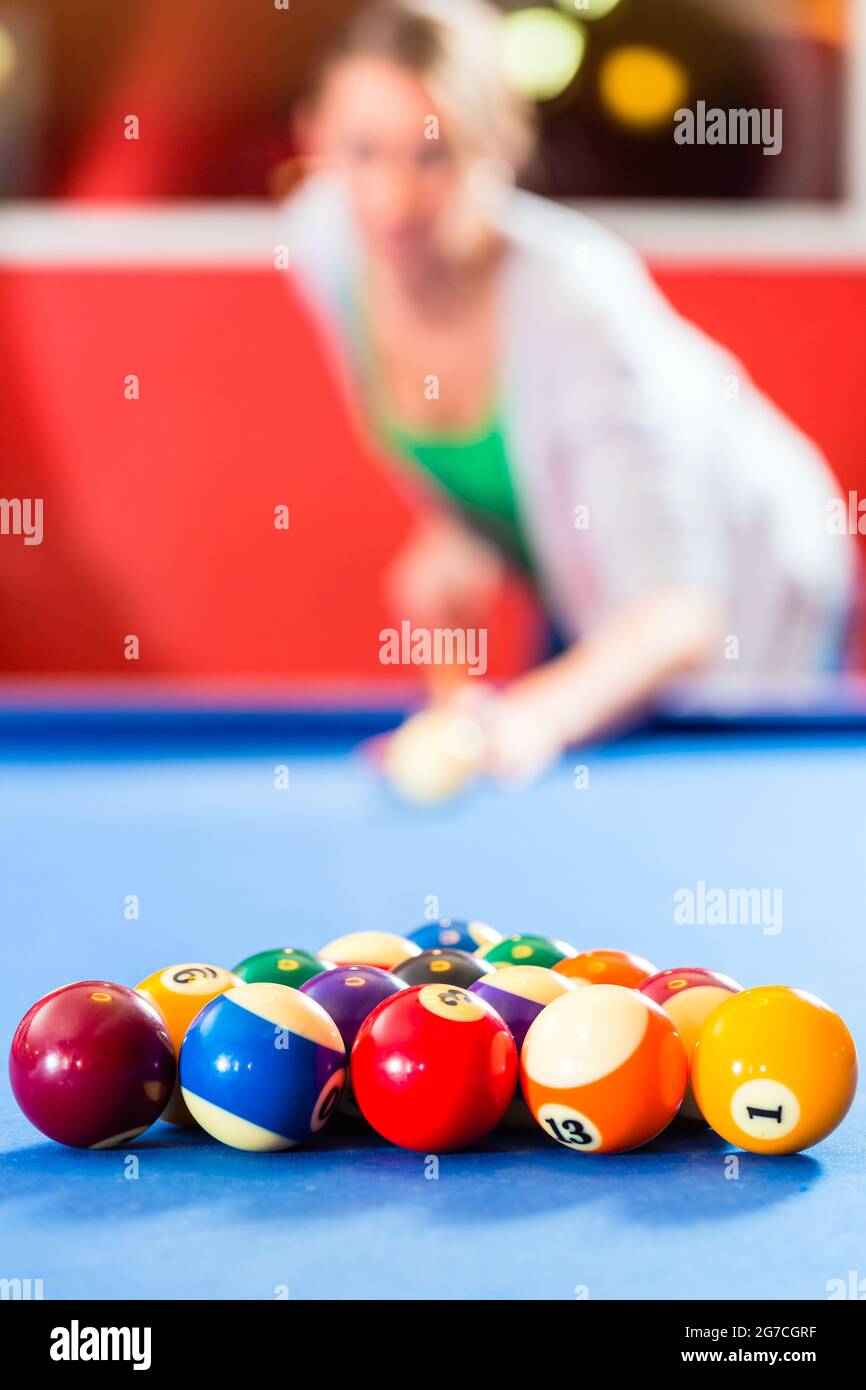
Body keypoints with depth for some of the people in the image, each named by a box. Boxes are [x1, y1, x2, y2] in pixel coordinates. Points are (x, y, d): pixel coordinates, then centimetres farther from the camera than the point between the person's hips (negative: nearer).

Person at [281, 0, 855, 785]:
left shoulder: (576, 305, -40)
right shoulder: (323, 235, -21)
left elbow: (679, 608, -48)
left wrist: (539, 714, -66)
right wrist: (455, 529, -12)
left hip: (744, 595, -6)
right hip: (577, 582, 6)